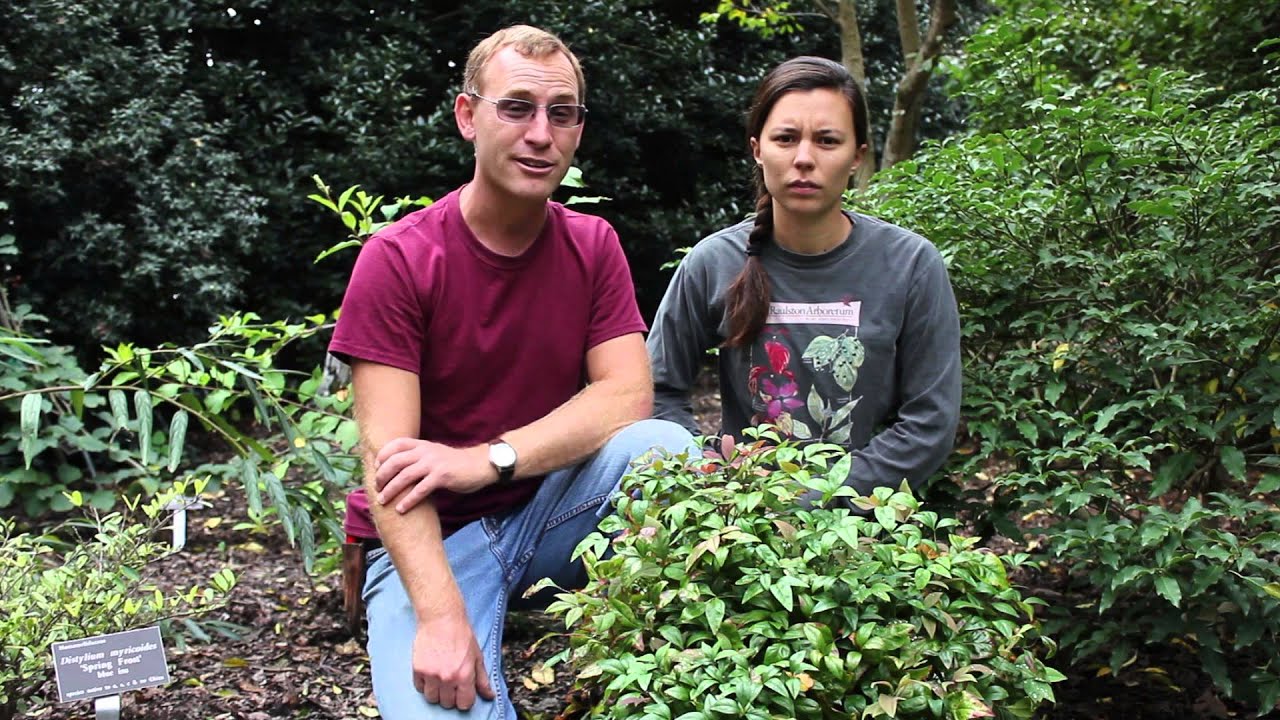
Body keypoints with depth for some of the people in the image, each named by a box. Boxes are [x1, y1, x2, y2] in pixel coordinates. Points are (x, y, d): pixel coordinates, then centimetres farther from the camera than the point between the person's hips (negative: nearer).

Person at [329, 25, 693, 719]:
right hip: (430, 535, -4)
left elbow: (629, 395, -10)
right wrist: (442, 616, -31)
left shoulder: (592, 244, 2)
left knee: (662, 445, -25)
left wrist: (488, 459, -24)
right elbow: (387, 457, -18)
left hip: (550, 510, 4)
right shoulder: (397, 259, -12)